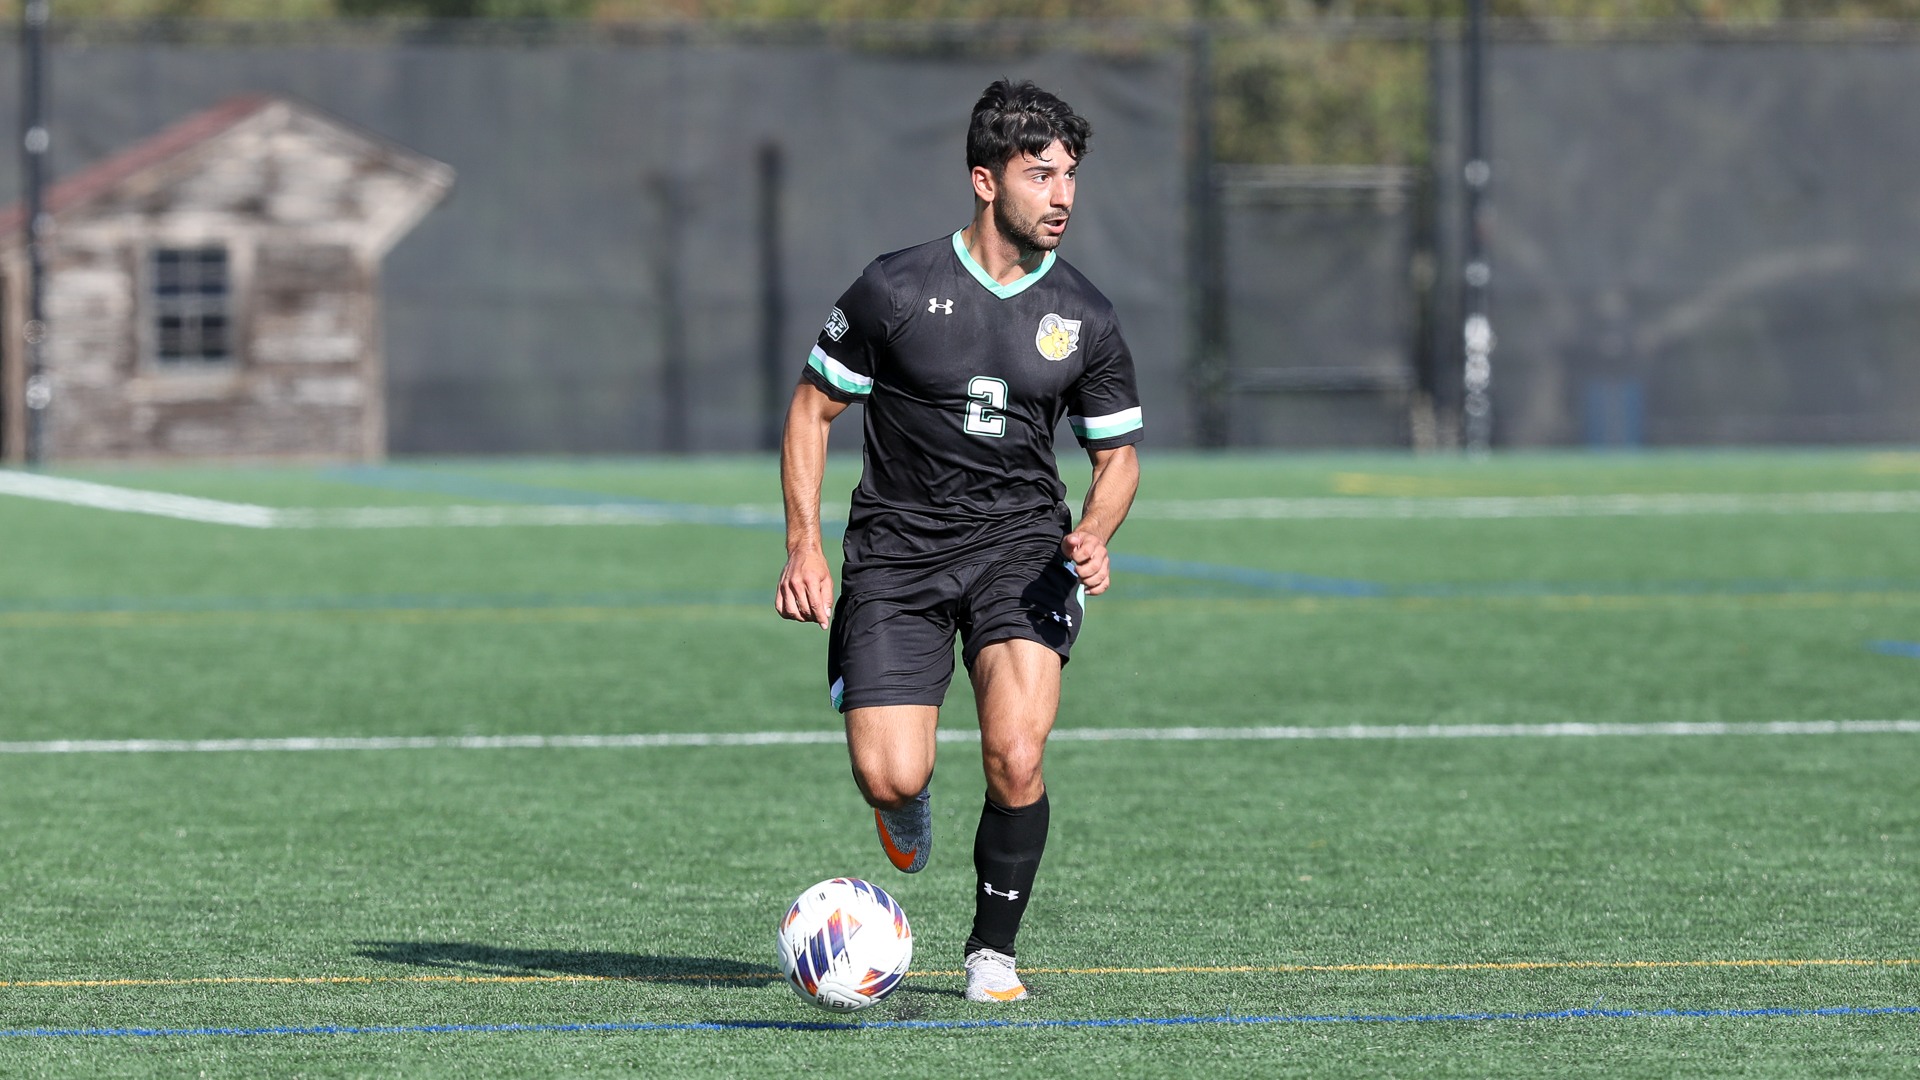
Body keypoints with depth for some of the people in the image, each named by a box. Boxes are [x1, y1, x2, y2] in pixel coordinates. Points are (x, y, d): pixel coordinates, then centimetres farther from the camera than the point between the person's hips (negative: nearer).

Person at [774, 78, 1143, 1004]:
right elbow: (813, 405, 2)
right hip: (896, 548, -1)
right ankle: (908, 807, 28)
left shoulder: (1084, 318, 0)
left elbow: (1118, 452, 12)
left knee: (1016, 758, -21)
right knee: (889, 779, -13)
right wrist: (804, 545, -6)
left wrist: (1094, 535, -9)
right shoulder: (896, 289, -8)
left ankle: (993, 951, 2)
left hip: (1021, 543, 1)